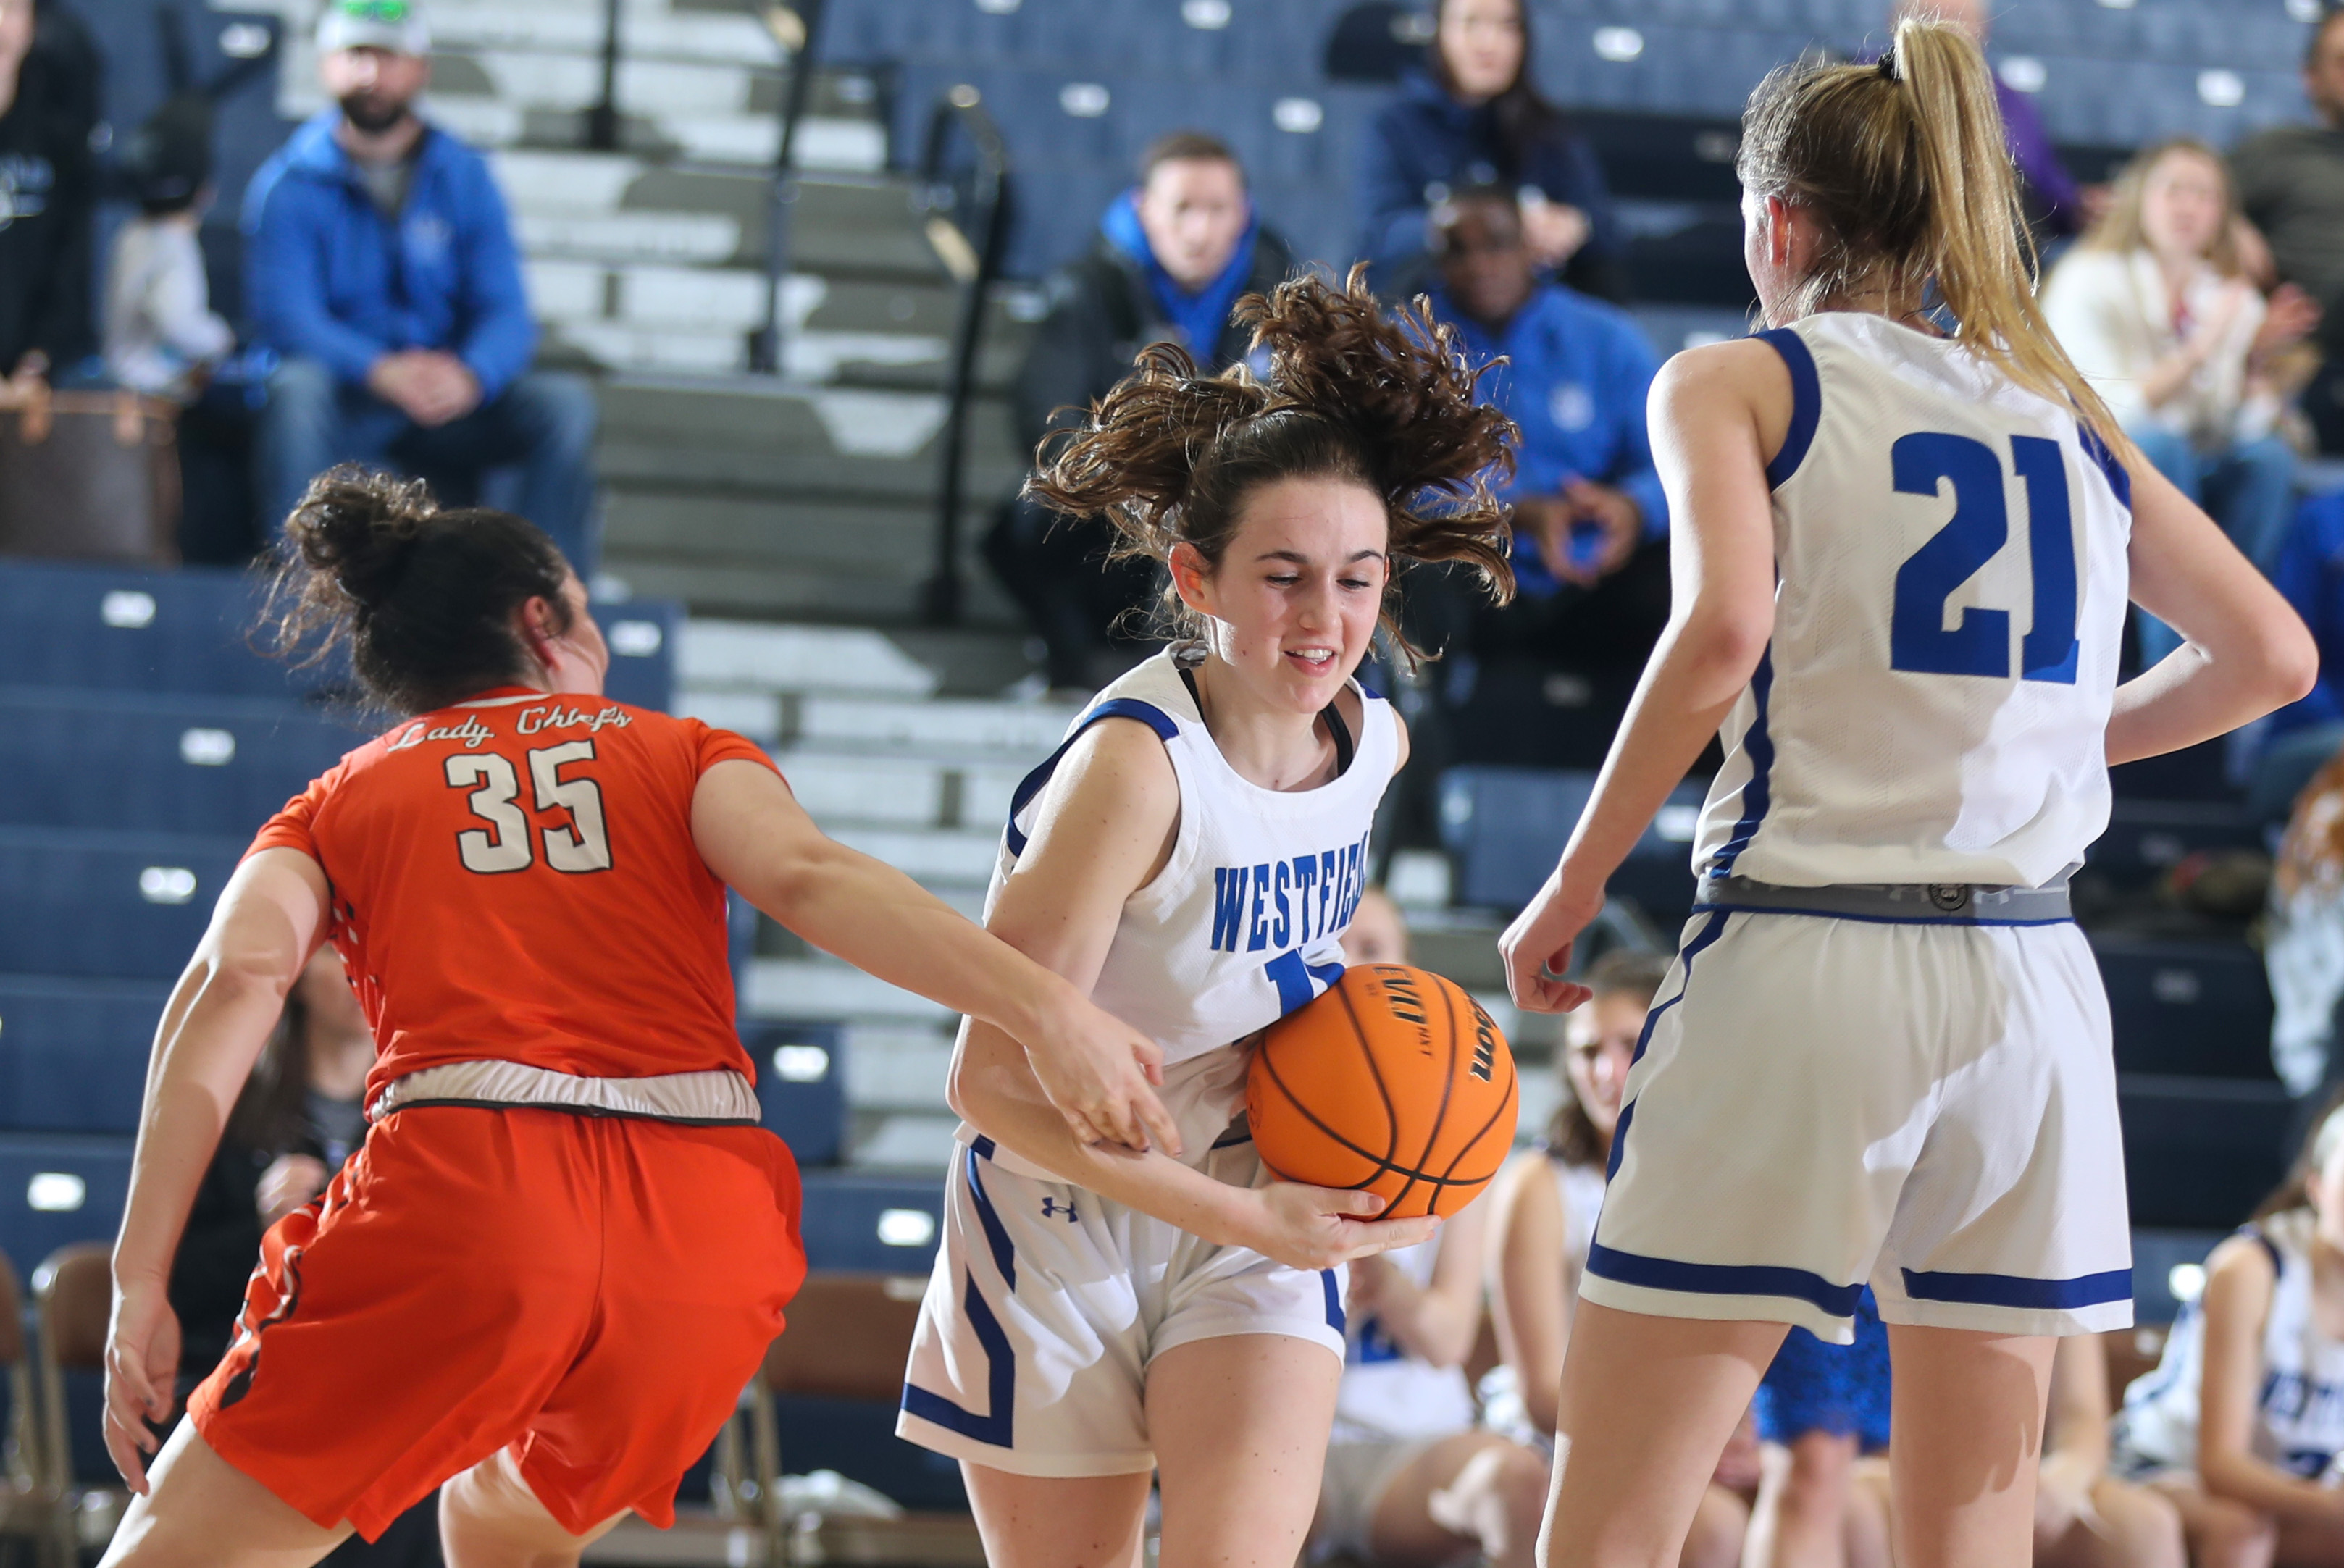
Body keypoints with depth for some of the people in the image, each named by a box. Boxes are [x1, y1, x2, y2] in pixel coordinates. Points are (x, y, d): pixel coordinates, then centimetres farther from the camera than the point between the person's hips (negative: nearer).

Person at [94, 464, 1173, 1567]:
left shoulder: (337, 805, 22)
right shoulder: (682, 754, 22)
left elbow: (236, 984, 3)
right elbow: (805, 877, 1)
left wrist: (141, 1283, -2)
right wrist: (1039, 1002, -11)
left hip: (462, 1196, -2)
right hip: (705, 1235, 2)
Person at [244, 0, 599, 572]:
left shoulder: (464, 176, 8)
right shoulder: (290, 184, 0)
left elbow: (505, 309, 0)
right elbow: (286, 315, -13)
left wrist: (471, 376, -25)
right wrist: (381, 372, -32)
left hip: (455, 399, 3)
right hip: (348, 400, -3)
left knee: (566, 401, -22)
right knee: (298, 389, -36)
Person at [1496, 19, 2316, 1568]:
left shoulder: (1739, 381, 2)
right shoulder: (2060, 407, 16)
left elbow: (1722, 634, -15)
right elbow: (2272, 654, 21)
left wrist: (1573, 889, -7)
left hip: (1803, 960, -4)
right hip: (2030, 981, 5)